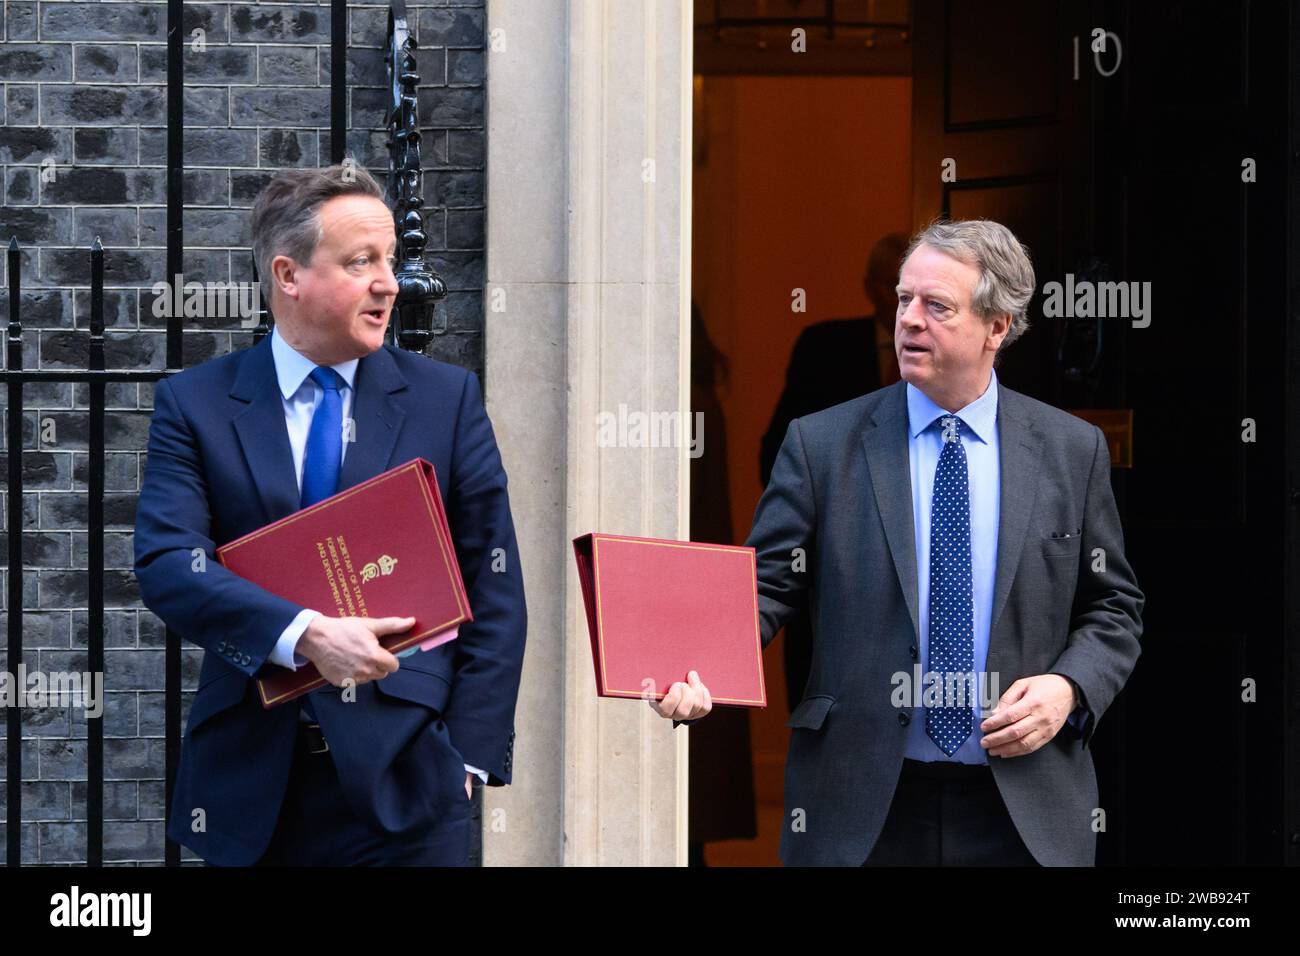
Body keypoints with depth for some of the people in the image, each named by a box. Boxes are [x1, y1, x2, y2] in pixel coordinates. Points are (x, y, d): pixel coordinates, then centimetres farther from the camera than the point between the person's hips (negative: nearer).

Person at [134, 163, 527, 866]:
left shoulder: (447, 399, 6)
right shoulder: (194, 405, 3)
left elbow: (493, 590, 5)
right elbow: (166, 563, -10)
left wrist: (469, 752, -4)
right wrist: (304, 634, -23)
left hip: (403, 776, 0)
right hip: (251, 781, 0)